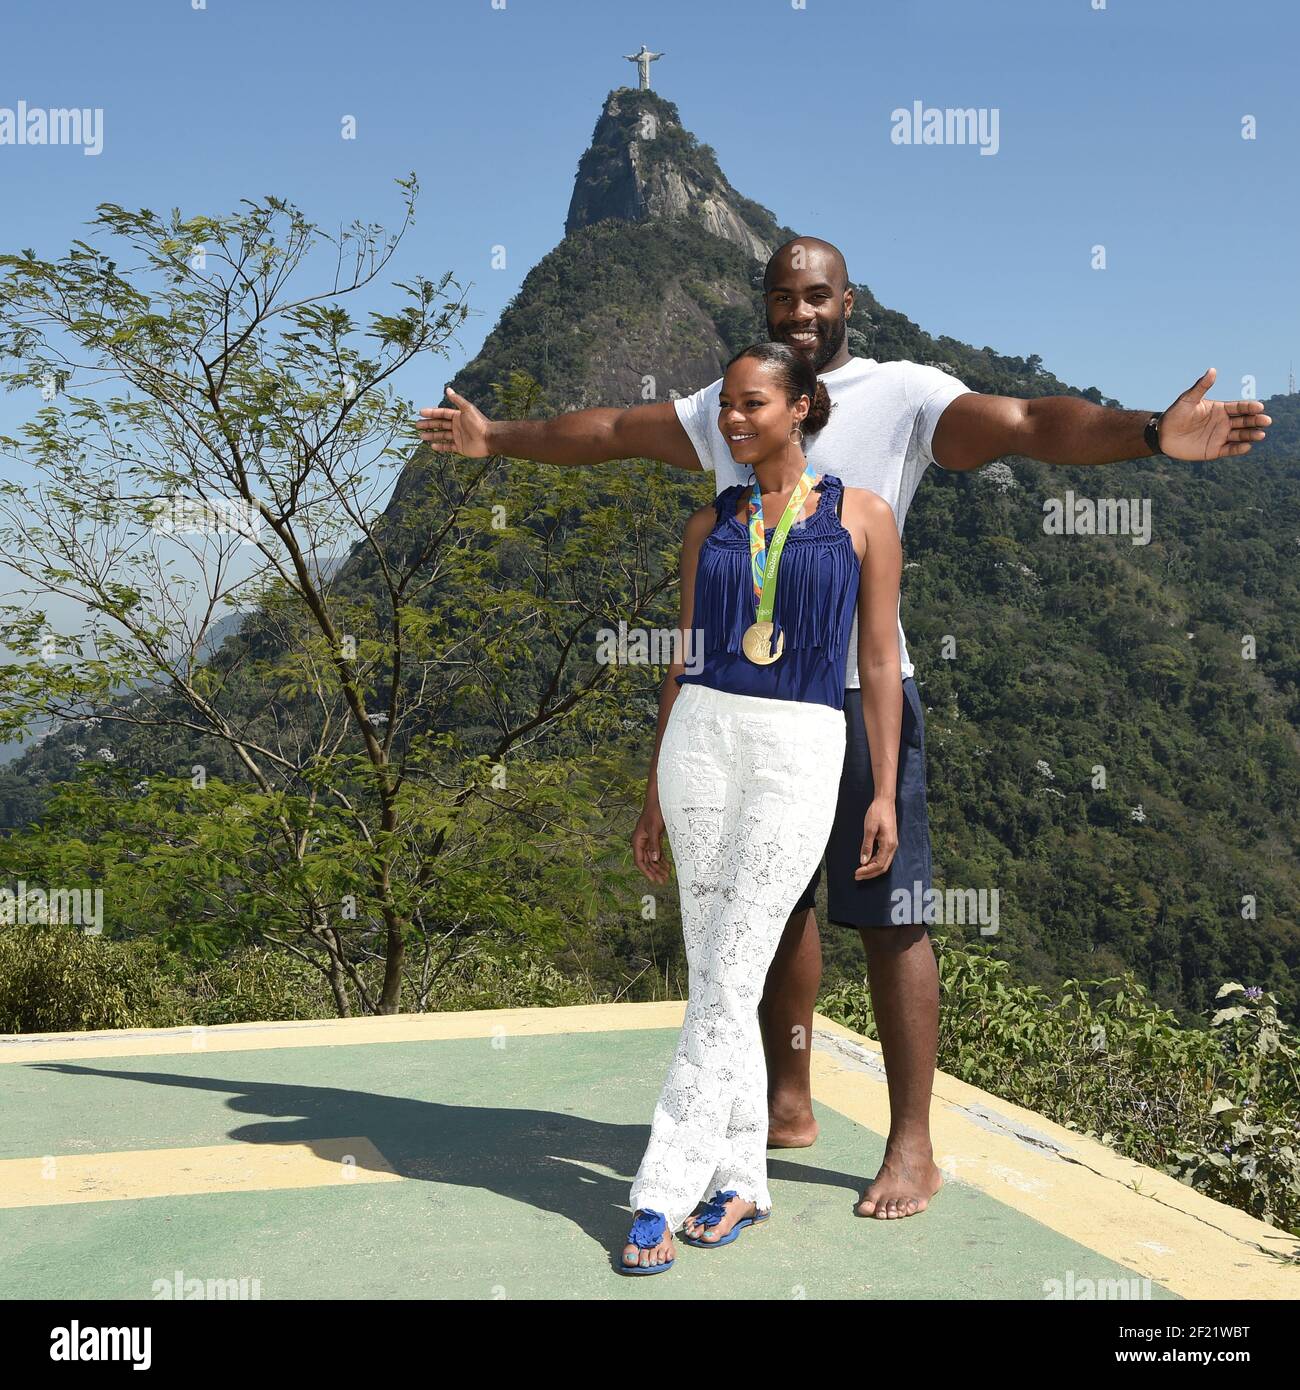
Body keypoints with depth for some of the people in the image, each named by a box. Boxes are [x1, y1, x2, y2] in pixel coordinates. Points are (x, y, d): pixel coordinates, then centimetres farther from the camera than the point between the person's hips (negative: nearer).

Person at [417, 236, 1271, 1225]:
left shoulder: (905, 393, -5)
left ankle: (913, 1148, 8)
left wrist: (1149, 433, -37)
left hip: (860, 695, -6)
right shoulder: (725, 406, 12)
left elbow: (1028, 424, -20)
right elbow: (607, 432, 22)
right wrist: (496, 438, 29)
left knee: (887, 915, -2)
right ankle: (788, 1106, 30)